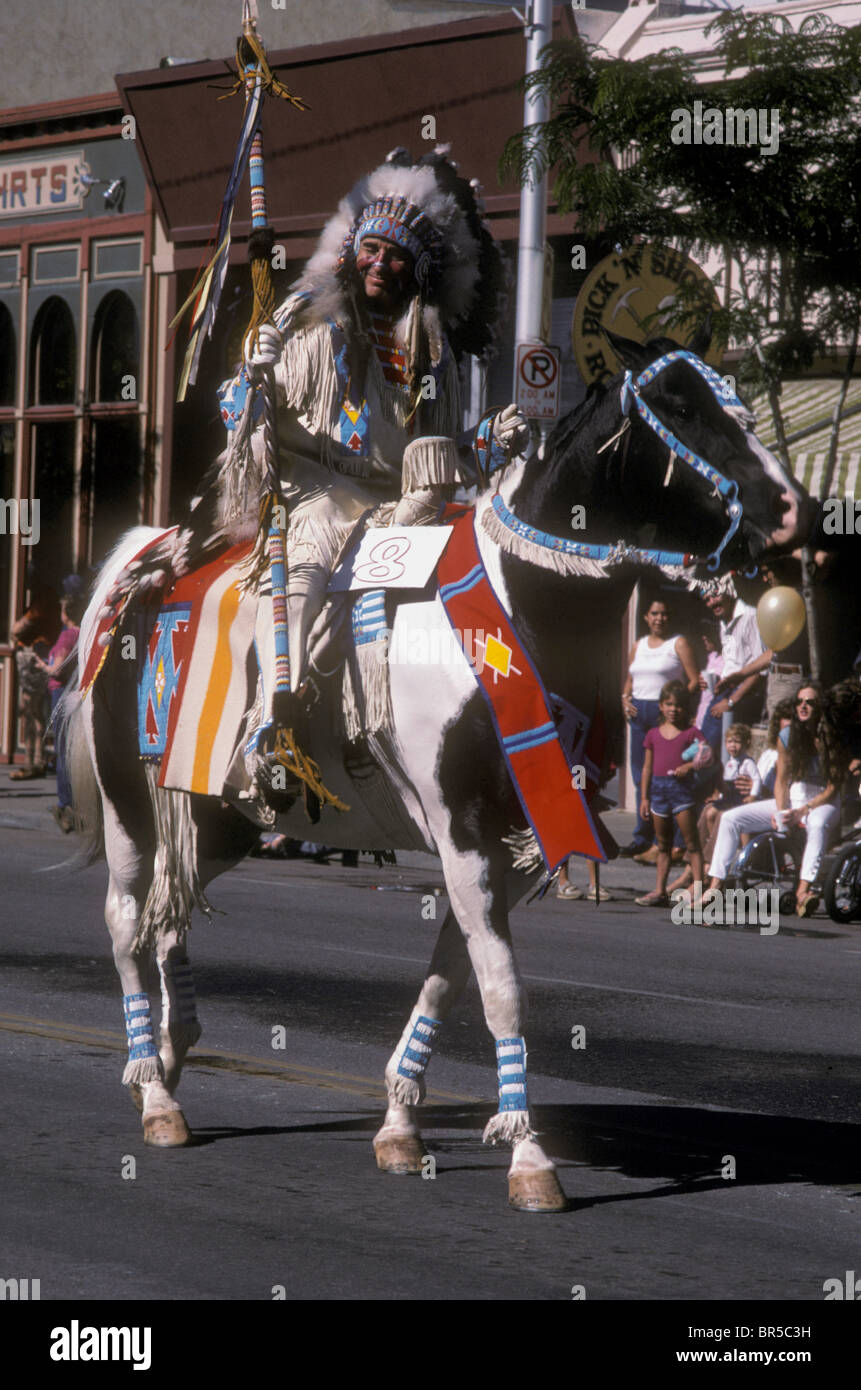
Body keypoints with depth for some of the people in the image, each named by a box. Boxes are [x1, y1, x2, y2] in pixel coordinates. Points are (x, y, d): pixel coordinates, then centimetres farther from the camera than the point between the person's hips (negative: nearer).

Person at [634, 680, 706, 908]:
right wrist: (645, 798, 12)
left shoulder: (691, 732, 0)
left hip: (682, 787, -5)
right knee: (663, 845, 12)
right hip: (659, 788, 5)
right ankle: (659, 891, 16)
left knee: (691, 842, -5)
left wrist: (690, 766, -24)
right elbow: (647, 767, 14)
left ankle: (698, 890, -7)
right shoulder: (653, 734, 11)